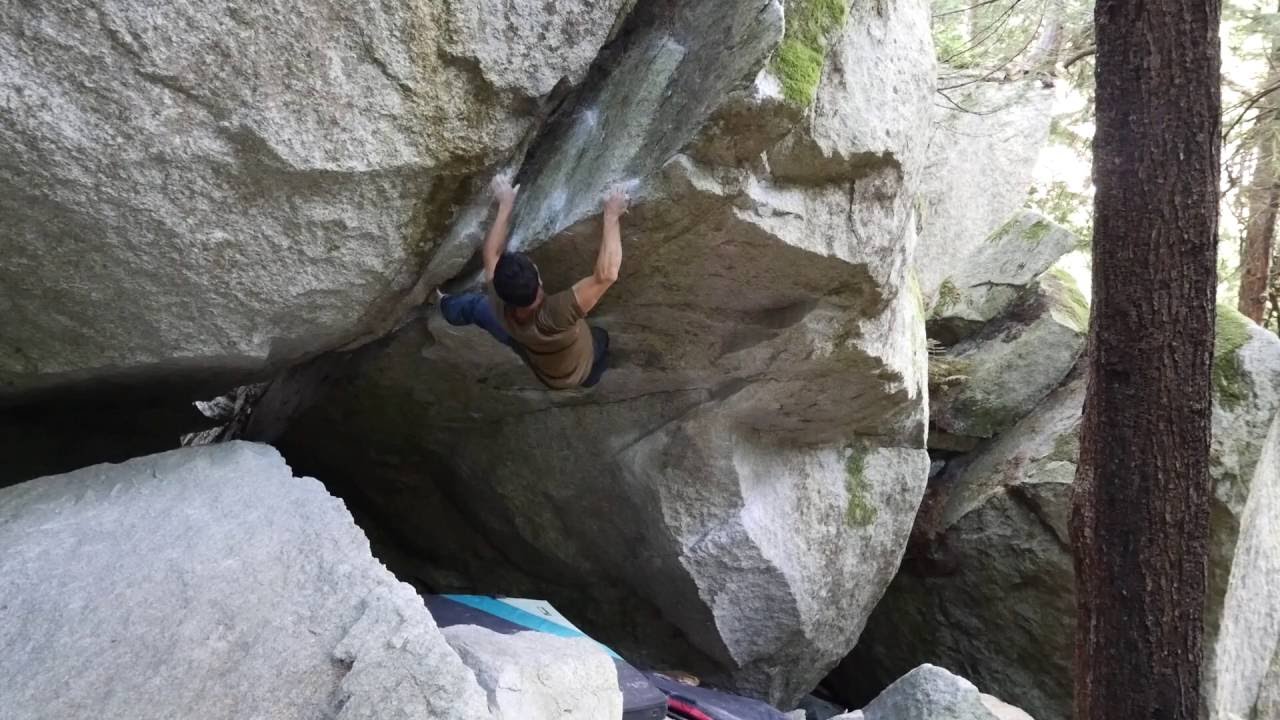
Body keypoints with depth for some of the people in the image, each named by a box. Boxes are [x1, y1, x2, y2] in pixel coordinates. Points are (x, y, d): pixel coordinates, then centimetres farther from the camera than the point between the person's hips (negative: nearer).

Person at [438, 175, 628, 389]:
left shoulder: (500, 307, -35)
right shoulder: (555, 315, -51)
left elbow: (491, 254, -21)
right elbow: (606, 275, -56)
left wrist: (505, 205, -14)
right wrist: (612, 215, -49)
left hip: (535, 360, 3)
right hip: (577, 371, -3)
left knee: (479, 304, 20)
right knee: (599, 337, 31)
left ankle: (448, 305, 52)